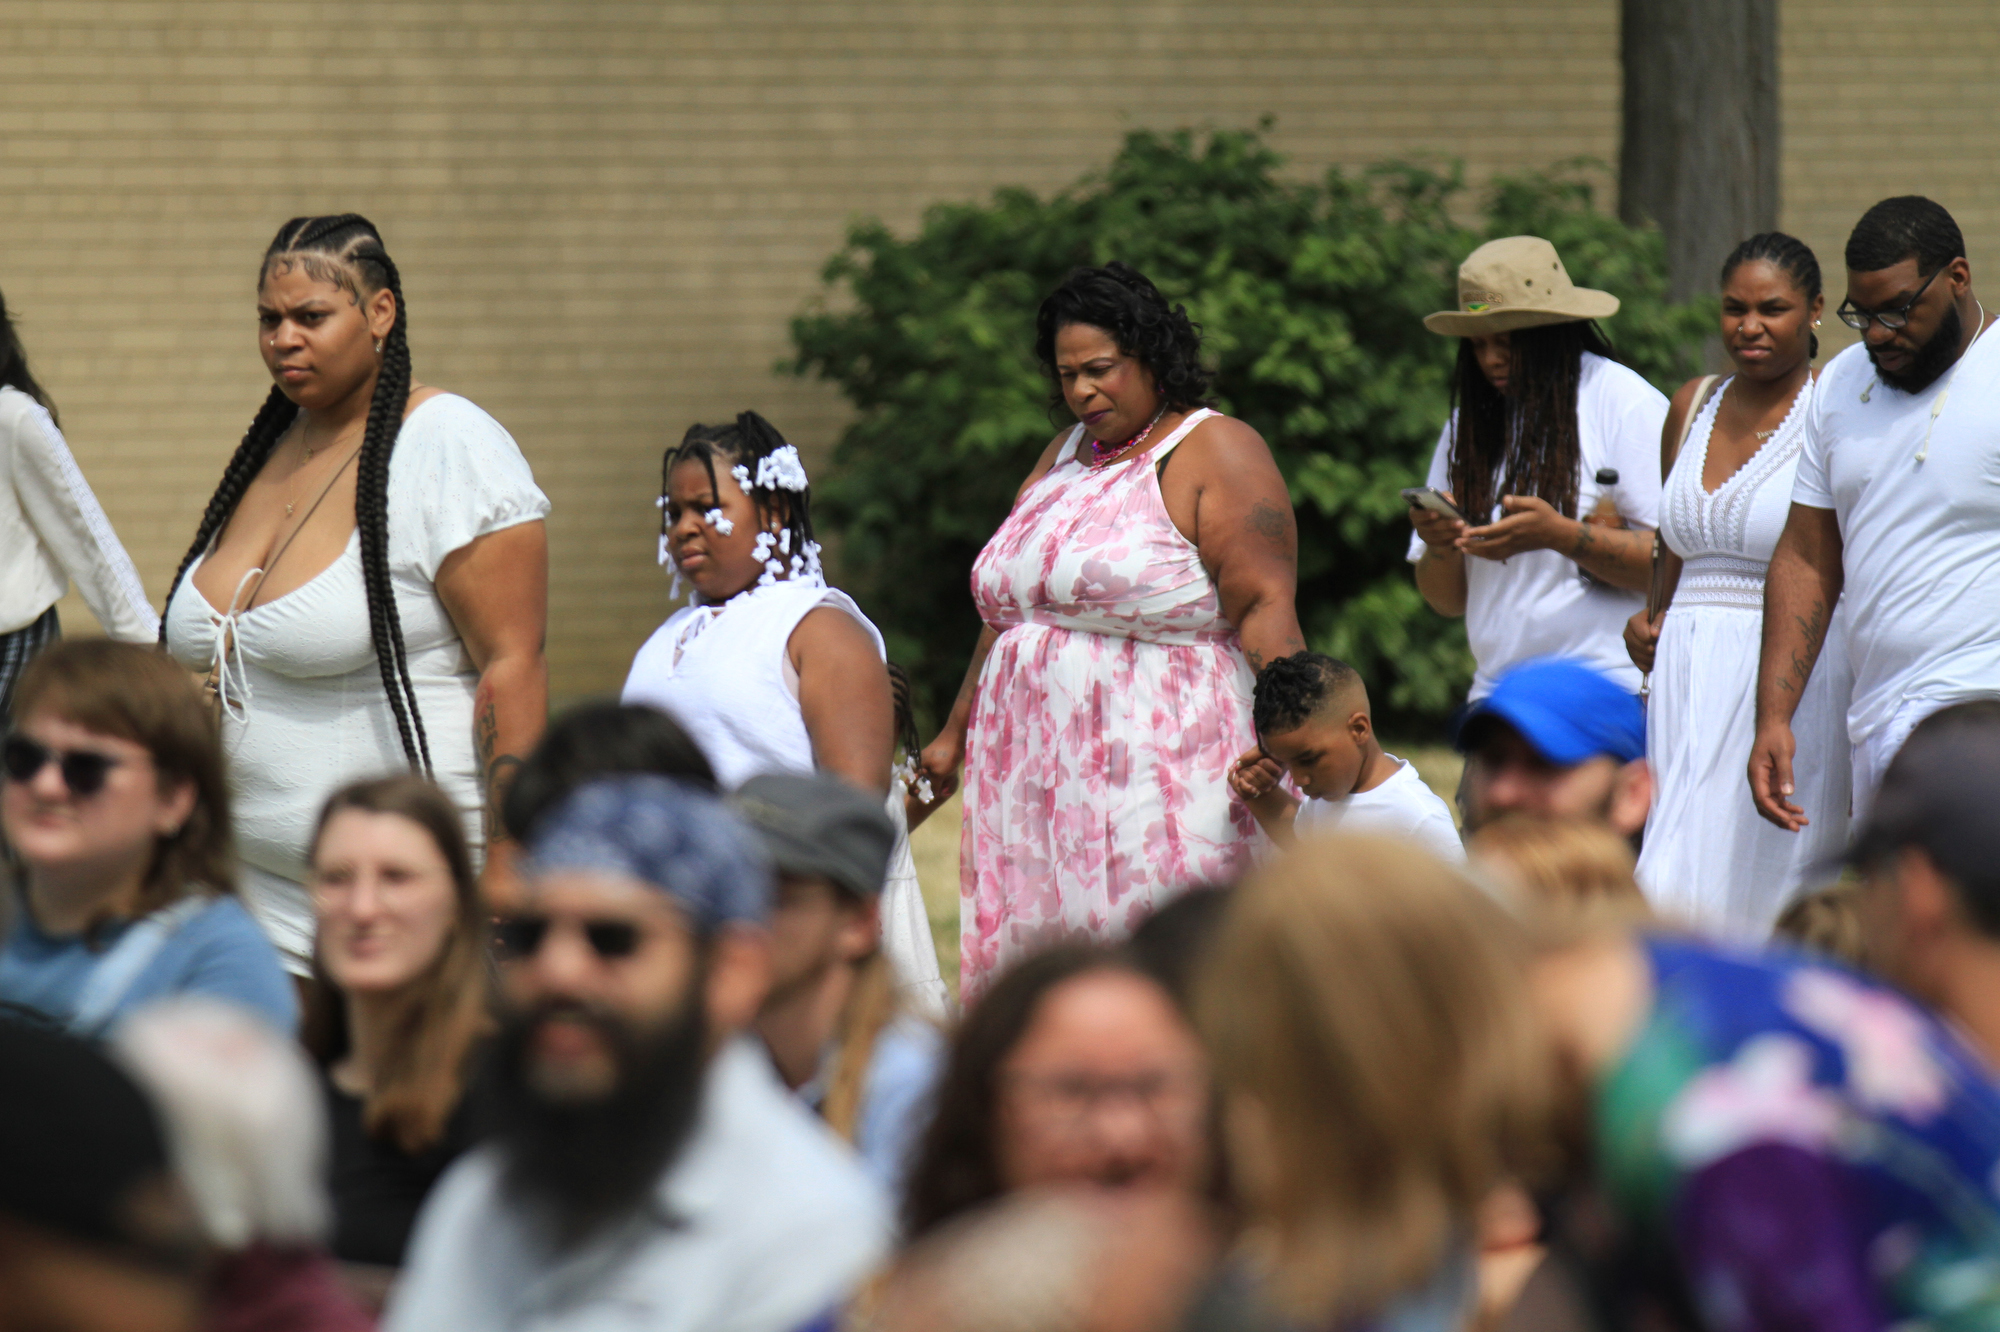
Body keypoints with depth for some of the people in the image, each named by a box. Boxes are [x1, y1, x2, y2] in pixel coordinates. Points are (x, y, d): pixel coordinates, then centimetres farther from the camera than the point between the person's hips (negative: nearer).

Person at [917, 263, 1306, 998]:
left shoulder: (1216, 454, -2)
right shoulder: (1065, 454, 21)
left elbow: (1265, 611, -12)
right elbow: (1007, 607, 28)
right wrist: (955, 735, 29)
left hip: (1160, 782, -7)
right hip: (1037, 781, 7)